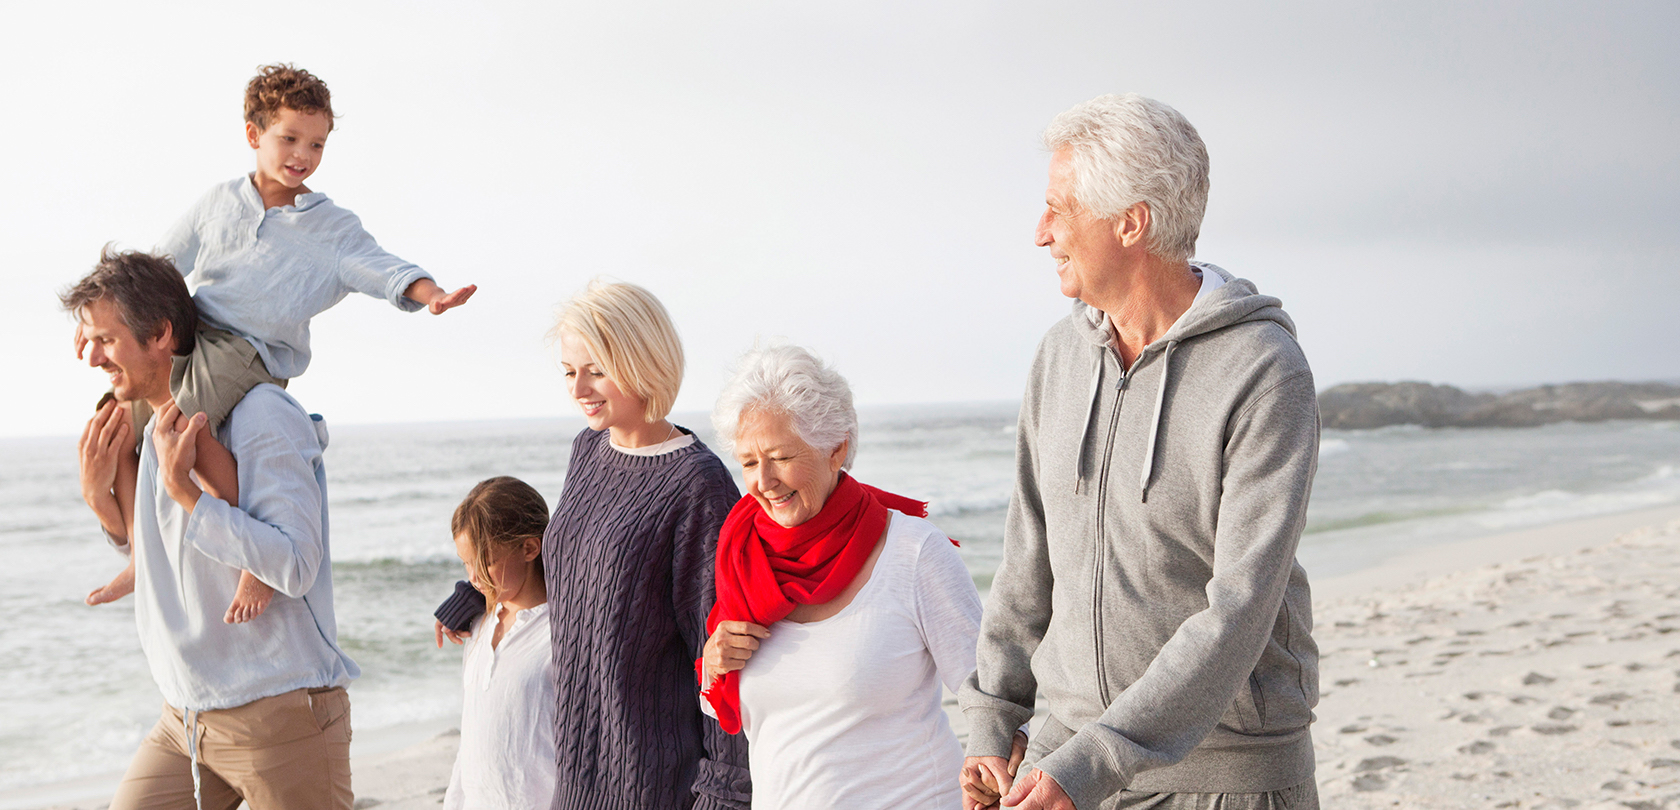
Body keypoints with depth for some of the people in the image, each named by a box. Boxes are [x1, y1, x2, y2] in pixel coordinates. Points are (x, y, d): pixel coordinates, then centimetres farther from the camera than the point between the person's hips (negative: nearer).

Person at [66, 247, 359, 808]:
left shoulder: (262, 417, -14)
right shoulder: (144, 431, 11)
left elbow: (295, 566, -22)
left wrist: (182, 488, -23)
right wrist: (100, 496, 4)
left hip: (280, 716, -7)